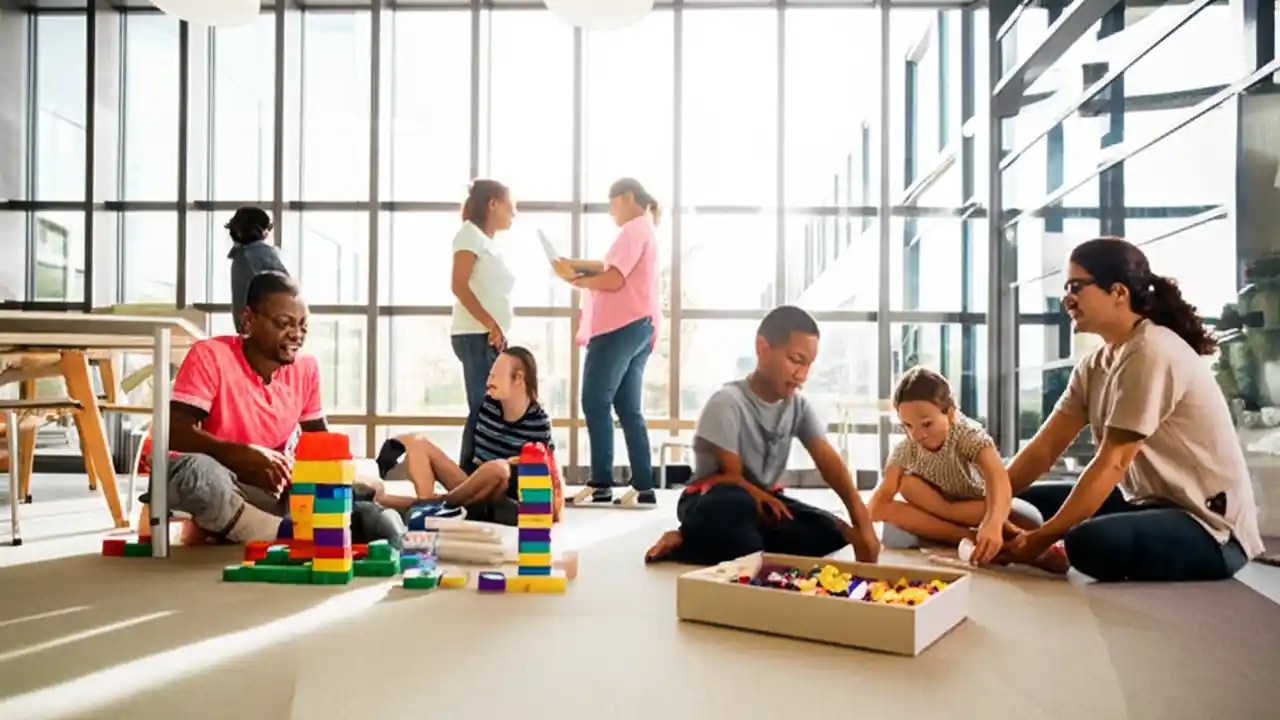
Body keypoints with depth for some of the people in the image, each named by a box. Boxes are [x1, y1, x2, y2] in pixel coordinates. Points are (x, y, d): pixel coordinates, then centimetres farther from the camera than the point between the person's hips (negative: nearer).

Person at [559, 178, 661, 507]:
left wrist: (576, 280, -4)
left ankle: (600, 484, -5)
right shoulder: (645, 230, 23)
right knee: (629, 409, 7)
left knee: (595, 403, -6)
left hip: (620, 327, -10)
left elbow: (612, 280, -18)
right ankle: (642, 487, 5)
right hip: (638, 327, 10)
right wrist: (576, 265, 6)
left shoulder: (633, 230, -9)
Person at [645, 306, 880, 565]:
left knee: (828, 532, -19)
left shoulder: (798, 405, 0)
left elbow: (827, 459, -11)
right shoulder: (728, 402, -18)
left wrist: (862, 521, -23)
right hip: (713, 501, -8)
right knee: (737, 505, -43)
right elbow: (731, 475, -15)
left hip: (763, 500, 8)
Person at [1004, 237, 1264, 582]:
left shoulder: (1153, 353, -20)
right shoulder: (1095, 364, 6)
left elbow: (1112, 462, -24)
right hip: (1148, 502, 8)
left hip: (1208, 526, -8)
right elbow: (1045, 446, 1)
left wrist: (1043, 537, -22)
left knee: (1088, 543, -33)